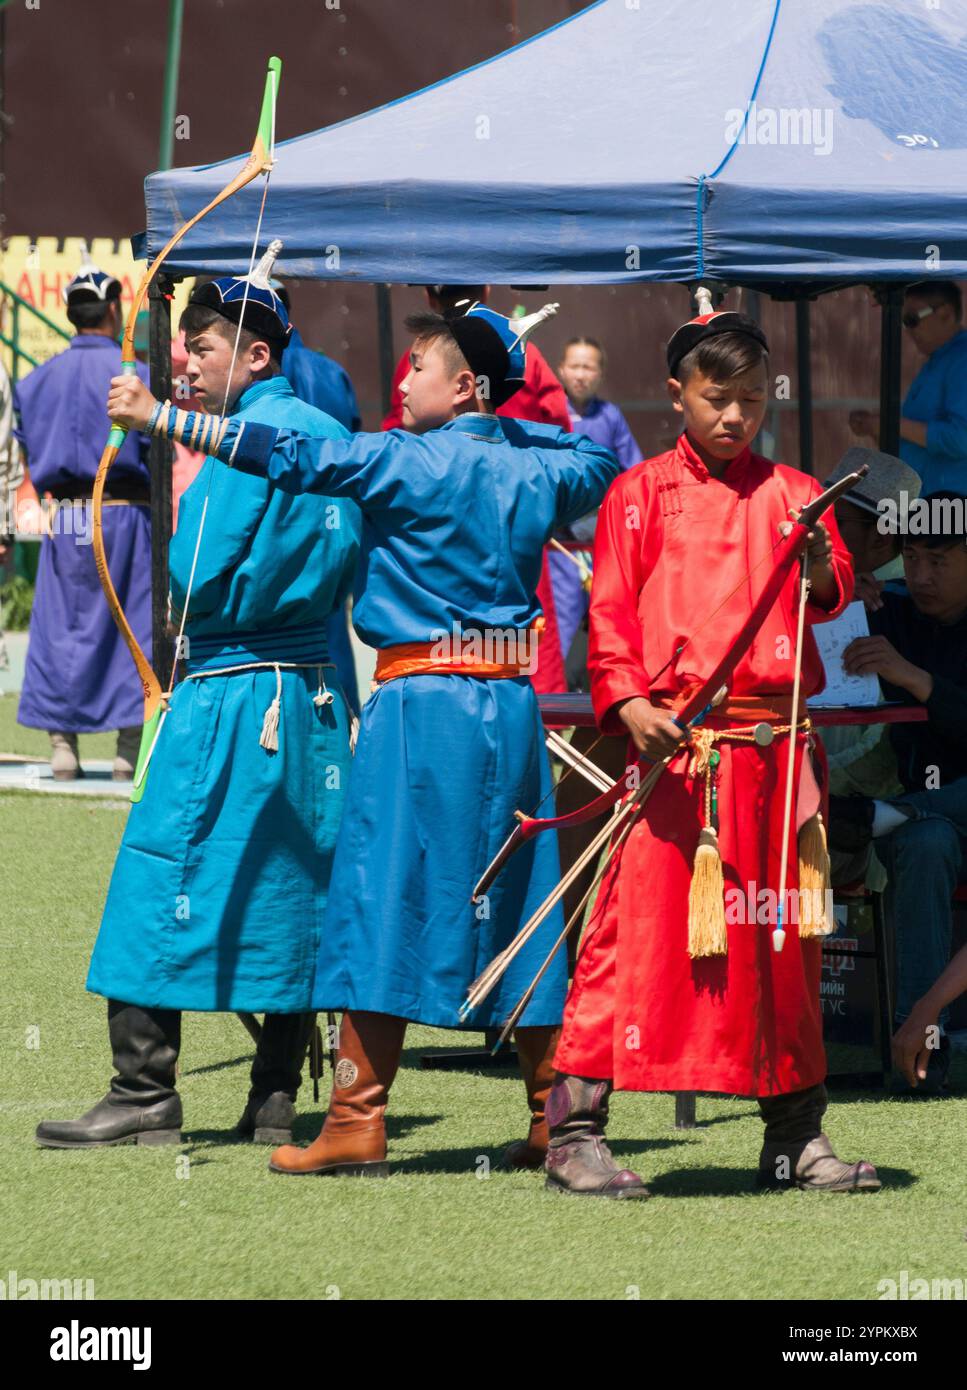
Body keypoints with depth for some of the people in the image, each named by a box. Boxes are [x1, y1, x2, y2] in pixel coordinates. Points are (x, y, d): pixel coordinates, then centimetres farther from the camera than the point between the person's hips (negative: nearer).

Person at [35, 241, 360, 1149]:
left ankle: (144, 1097, -3)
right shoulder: (327, 434, 10)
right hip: (313, 692, 8)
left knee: (160, 882, -3)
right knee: (288, 890, 9)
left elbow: (197, 575, -14)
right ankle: (277, 1102, 9)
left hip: (227, 694, -8)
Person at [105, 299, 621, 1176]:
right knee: (515, 905, 10)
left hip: (425, 706, -6)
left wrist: (159, 417, -12)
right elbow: (599, 462, 32)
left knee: (384, 899, -3)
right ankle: (555, 1116, 12)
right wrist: (509, 420, 29)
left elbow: (293, 458, -15)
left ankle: (358, 1120, -4)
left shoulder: (411, 462, -9)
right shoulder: (533, 470, 9)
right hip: (512, 706, 6)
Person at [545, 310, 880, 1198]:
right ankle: (575, 1131, -6)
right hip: (674, 745, -4)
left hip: (776, 749, 4)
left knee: (785, 941, 8)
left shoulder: (792, 493, 14)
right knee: (639, 929, -8)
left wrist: (823, 569, -20)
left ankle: (795, 1136, 16)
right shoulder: (640, 495, 5)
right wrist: (629, 704, -15)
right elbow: (609, 615, 0)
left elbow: (835, 594, 3)